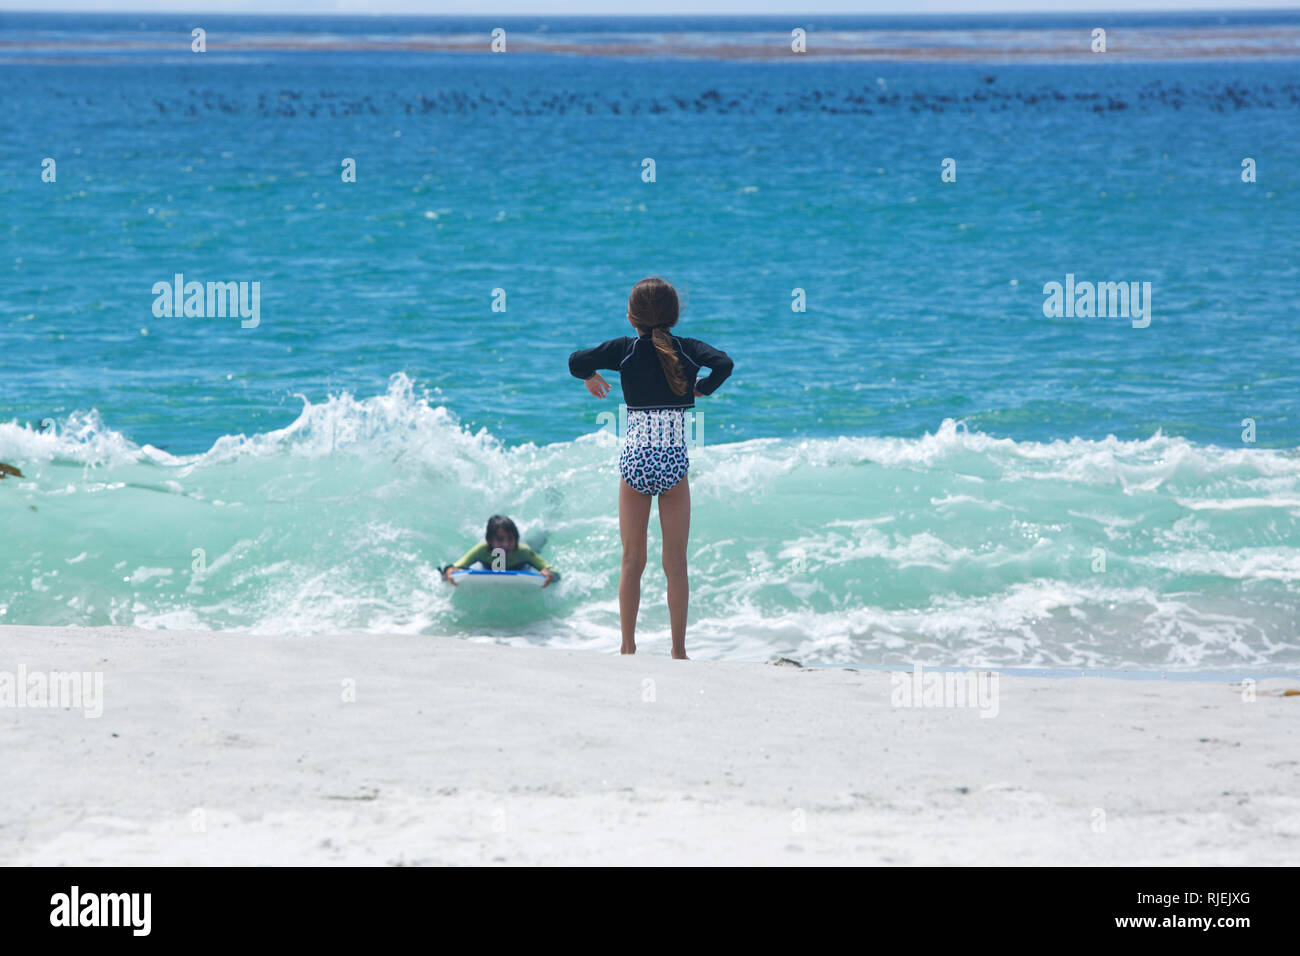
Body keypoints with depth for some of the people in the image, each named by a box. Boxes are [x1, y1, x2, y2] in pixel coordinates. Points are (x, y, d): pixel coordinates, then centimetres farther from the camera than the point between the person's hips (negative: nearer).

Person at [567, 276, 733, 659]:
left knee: (632, 562, 9)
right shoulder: (687, 349, 0)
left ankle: (628, 648, 9)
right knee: (676, 563, 6)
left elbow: (576, 361, -8)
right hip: (674, 462, 0)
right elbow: (724, 363, -15)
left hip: (635, 459, 0)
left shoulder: (624, 349, 0)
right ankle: (678, 650, 5)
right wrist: (702, 389, 4)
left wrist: (591, 378, 14)